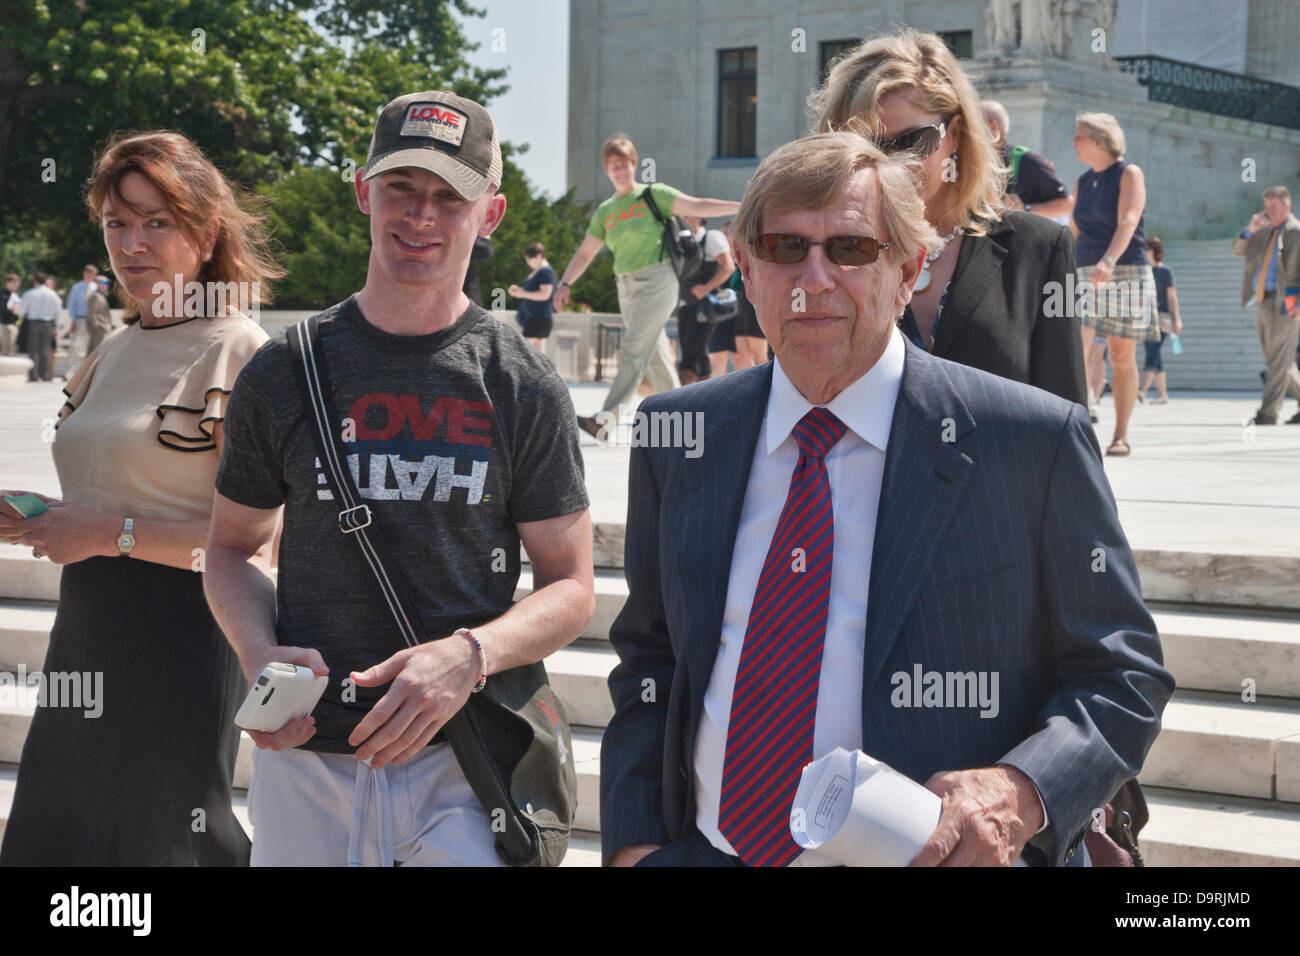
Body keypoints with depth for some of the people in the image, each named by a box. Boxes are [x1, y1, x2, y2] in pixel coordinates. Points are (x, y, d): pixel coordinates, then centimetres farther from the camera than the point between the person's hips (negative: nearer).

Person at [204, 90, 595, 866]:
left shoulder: (524, 387, 0)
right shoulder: (284, 374, 4)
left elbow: (570, 589, 2)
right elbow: (235, 545, 13)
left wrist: (467, 656, -17)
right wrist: (260, 654, -8)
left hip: (466, 757, -1)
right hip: (308, 754, 1)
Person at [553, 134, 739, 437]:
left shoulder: (653, 195, 0)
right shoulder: (605, 212, 14)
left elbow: (697, 207, -5)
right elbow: (584, 253, 17)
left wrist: (743, 206, -13)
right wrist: (565, 283, 5)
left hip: (657, 280, -6)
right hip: (627, 286, 6)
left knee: (633, 351, -13)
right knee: (656, 356, 8)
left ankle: (604, 420, -19)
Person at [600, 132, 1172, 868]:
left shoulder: (1034, 442, -2)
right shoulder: (678, 437, 10)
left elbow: (1122, 675, 2)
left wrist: (1022, 794, -15)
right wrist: (634, 840, 5)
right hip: (703, 848, 2)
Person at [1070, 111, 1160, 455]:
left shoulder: (1129, 174, -3)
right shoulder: (1083, 182, 15)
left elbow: (1127, 222, -18)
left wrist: (1109, 260, -34)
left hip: (1126, 274, -4)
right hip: (1084, 276, 4)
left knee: (1122, 358, 1)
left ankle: (1121, 436, 9)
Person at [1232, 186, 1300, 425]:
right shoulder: (1265, 231, 16)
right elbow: (1238, 249, 14)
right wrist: (1250, 230, -5)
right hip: (1263, 304, 8)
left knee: (1278, 361, -7)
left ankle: (1267, 414, -9)